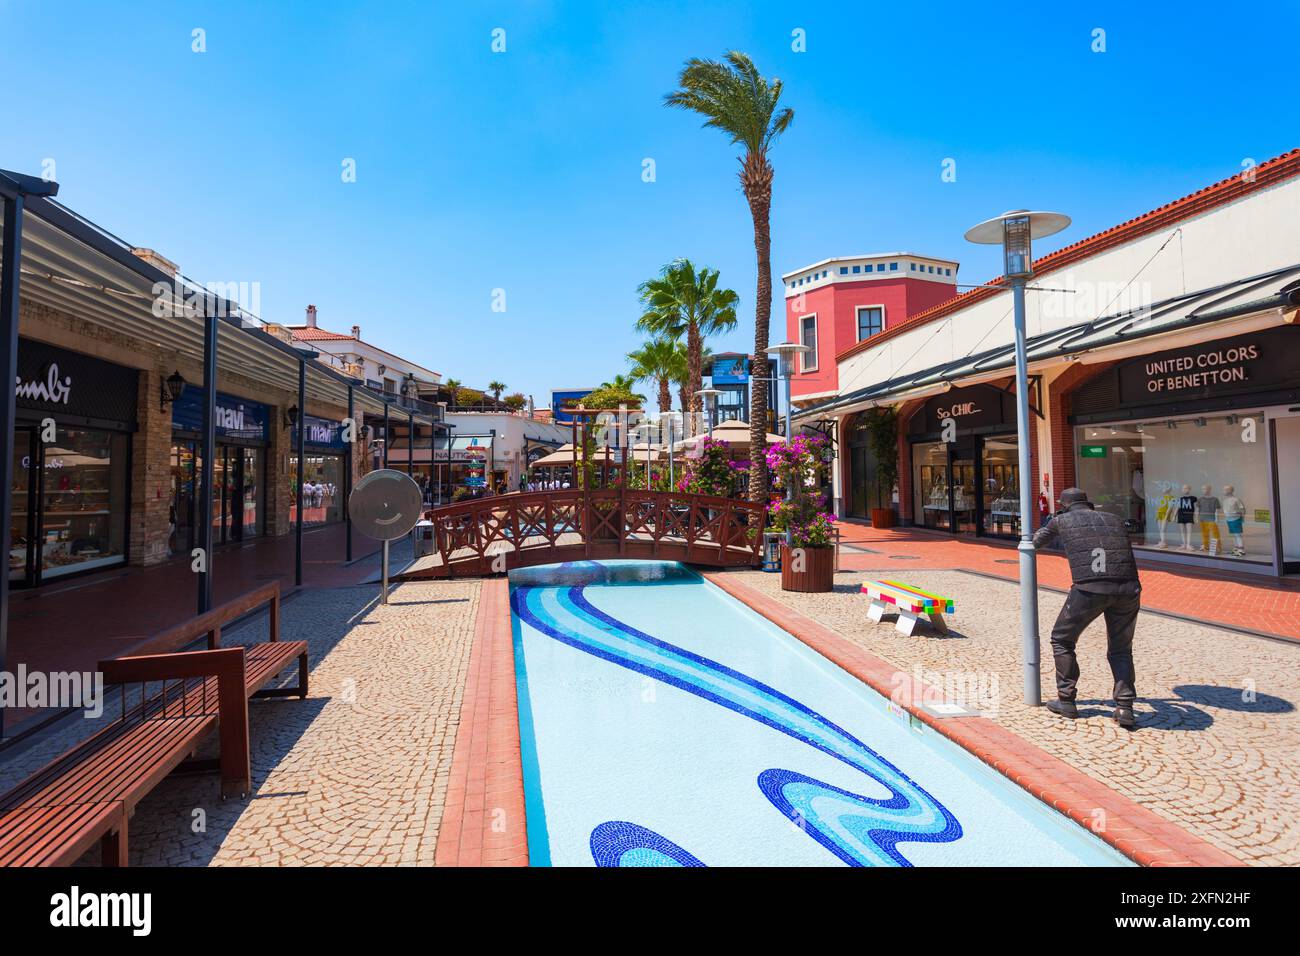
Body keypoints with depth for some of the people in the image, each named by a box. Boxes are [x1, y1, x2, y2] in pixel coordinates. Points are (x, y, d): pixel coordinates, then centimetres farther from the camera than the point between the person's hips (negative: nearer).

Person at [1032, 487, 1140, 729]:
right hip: (1127, 588, 3)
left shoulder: (1061, 520, 16)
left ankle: (1066, 702, 22)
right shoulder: (1114, 520, 25)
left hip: (1089, 589, -3)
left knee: (1062, 640, 18)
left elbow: (1037, 543, 34)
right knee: (1120, 650, 22)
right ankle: (1124, 708, 11)